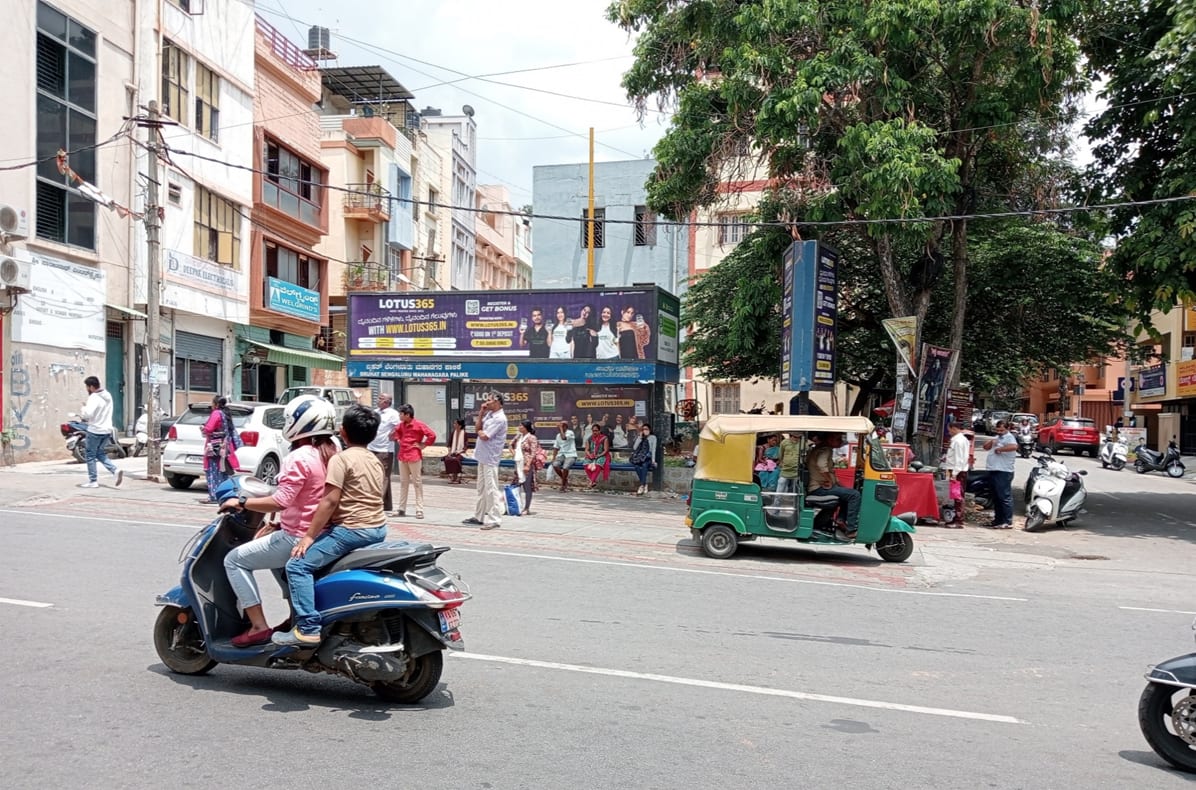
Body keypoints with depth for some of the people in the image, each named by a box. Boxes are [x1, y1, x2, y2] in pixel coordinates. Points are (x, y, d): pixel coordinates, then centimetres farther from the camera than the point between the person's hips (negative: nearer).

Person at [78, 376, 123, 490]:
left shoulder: (94, 398, -17)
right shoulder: (108, 396, 10)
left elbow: (88, 413, -28)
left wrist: (84, 408, -8)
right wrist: (86, 418, 15)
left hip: (95, 431, -8)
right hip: (107, 430, 8)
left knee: (90, 455, 5)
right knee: (101, 454, 18)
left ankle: (93, 481, 9)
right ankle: (115, 471, -1)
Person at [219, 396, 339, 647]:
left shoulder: (299, 458, -18)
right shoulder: (331, 453, 9)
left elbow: (281, 501, -27)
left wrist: (241, 502, -15)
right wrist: (277, 523, 17)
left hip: (298, 538, -9)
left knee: (235, 560, 2)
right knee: (275, 551, 35)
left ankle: (259, 627, -3)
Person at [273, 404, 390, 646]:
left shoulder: (341, 459, -10)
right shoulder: (374, 460, 14)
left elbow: (330, 500, -17)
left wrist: (309, 536, -14)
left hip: (352, 529, -9)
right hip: (377, 528, 9)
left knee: (298, 565, -9)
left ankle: (308, 628, -17)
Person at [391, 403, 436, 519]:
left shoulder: (418, 425, -13)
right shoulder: (401, 424, 8)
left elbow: (432, 435, -18)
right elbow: (396, 431, 31)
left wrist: (423, 445, -12)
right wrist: (398, 439, 16)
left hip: (414, 456, -7)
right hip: (402, 456, 7)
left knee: (417, 482, -2)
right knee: (403, 482, 11)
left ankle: (419, 510, 1)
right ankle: (401, 509, 17)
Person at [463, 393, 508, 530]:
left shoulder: (499, 418, -16)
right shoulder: (489, 414, 13)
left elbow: (484, 436, -20)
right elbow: (479, 428, 12)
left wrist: (480, 432, 1)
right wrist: (481, 414, 3)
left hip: (490, 458, -10)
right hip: (483, 457, 10)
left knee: (491, 489, -7)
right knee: (481, 488, 17)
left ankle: (494, 519, -4)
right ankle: (478, 516, 26)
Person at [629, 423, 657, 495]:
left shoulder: (653, 437, 15)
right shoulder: (639, 437, 22)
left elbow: (653, 449, 3)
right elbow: (634, 448, 8)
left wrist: (653, 460, -11)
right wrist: (640, 438, 4)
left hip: (648, 457, -2)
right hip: (639, 457, 2)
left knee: (644, 464, -37)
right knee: (636, 465, -34)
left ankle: (642, 486, -44)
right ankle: (645, 485, -28)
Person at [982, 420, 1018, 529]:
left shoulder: (1009, 438, -9)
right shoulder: (996, 437, 20)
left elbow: (1014, 446, -30)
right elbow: (986, 447, 22)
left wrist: (1000, 449, -19)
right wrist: (991, 442, 2)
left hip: (1003, 472, -10)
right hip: (993, 471, 10)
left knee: (1005, 497, -9)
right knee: (996, 497, 15)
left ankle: (1008, 522, -7)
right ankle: (998, 519, 23)